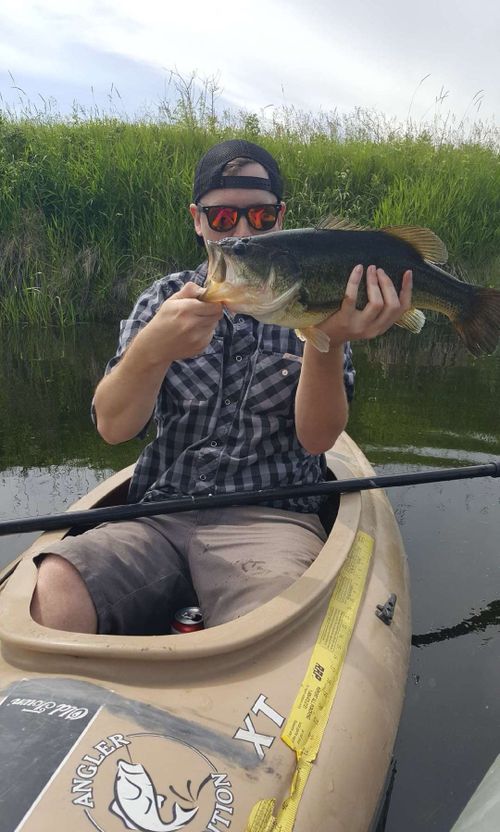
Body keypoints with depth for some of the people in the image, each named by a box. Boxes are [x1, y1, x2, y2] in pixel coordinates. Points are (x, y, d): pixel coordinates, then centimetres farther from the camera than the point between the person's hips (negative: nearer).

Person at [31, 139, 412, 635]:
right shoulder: (165, 299, 11)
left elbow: (317, 438, -7)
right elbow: (112, 427, -3)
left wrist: (327, 345, -26)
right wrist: (153, 349, -24)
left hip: (272, 515, -1)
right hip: (160, 514, 2)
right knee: (50, 589, -27)